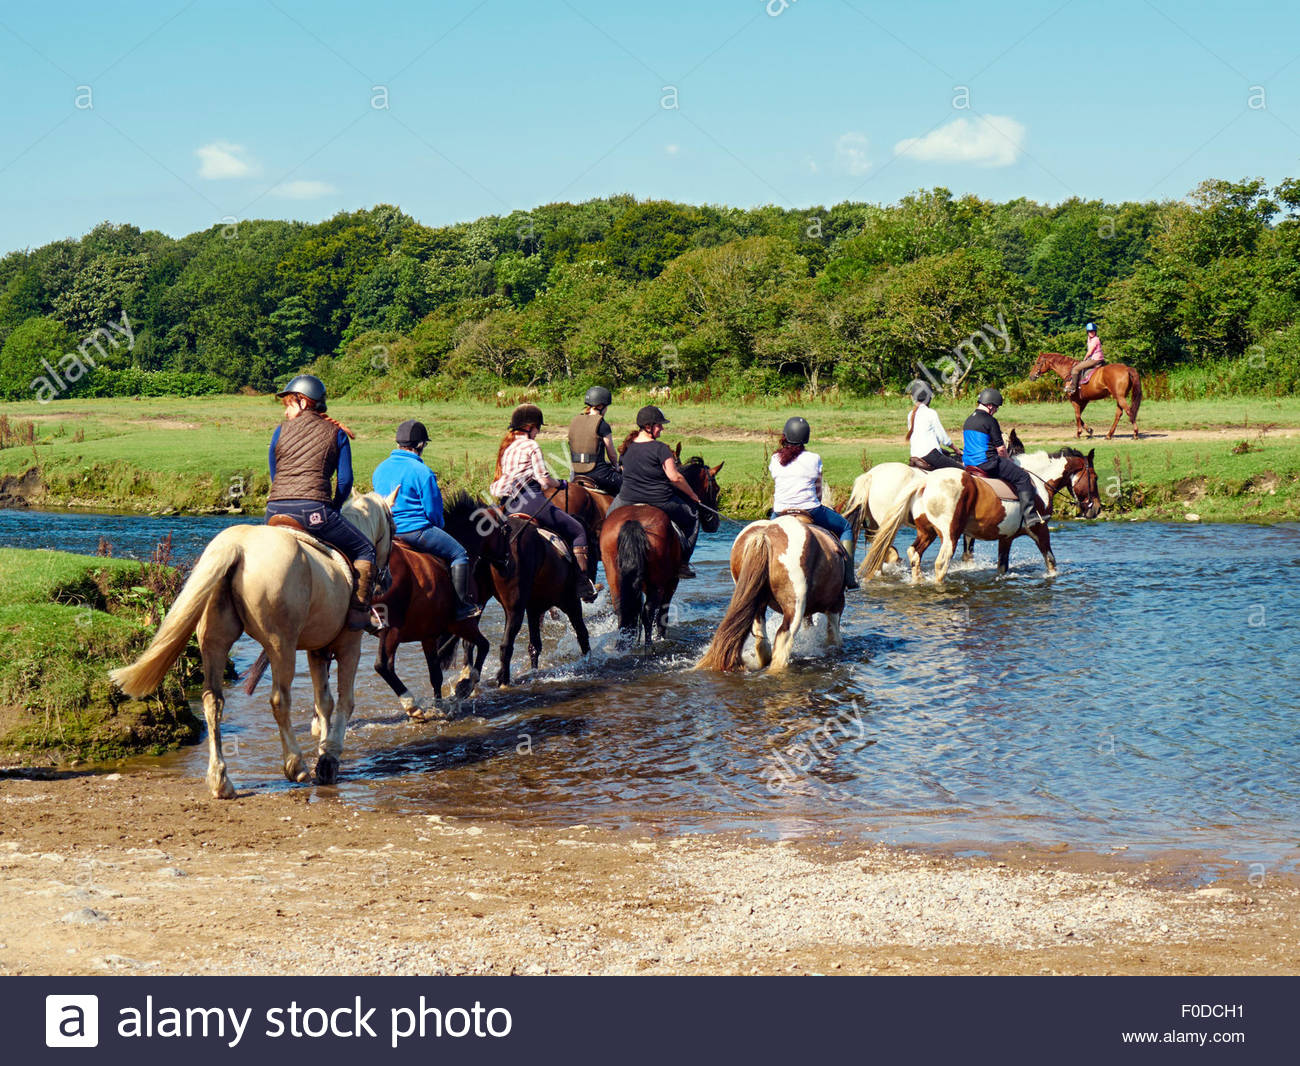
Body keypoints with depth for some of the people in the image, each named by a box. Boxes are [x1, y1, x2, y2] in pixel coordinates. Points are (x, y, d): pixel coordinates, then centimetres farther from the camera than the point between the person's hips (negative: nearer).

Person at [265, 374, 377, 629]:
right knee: (364, 551, 11)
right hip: (314, 509, -3)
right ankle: (359, 611, -2)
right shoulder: (336, 433, 11)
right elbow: (345, 480, 6)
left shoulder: (281, 431, 15)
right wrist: (333, 510, 20)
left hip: (275, 511, 4)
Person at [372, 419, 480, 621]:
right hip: (415, 530, -8)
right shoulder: (422, 472, -14)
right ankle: (463, 606, -2)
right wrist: (438, 527, 9)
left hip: (386, 530, 8)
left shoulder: (380, 469, 9)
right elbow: (433, 509, -11)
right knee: (459, 554, 4)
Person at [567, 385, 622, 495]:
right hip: (597, 474, -7)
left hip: (578, 474, 7)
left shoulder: (574, 422, 9)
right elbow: (612, 454, -3)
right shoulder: (602, 425, -11)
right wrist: (616, 466, 20)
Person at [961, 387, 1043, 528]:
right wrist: (1008, 461, 10)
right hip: (987, 462, -9)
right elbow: (1000, 449, -11)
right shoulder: (990, 421, -12)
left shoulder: (968, 421, 13)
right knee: (1023, 477, -2)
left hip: (969, 463, 9)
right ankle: (1030, 516, -8)